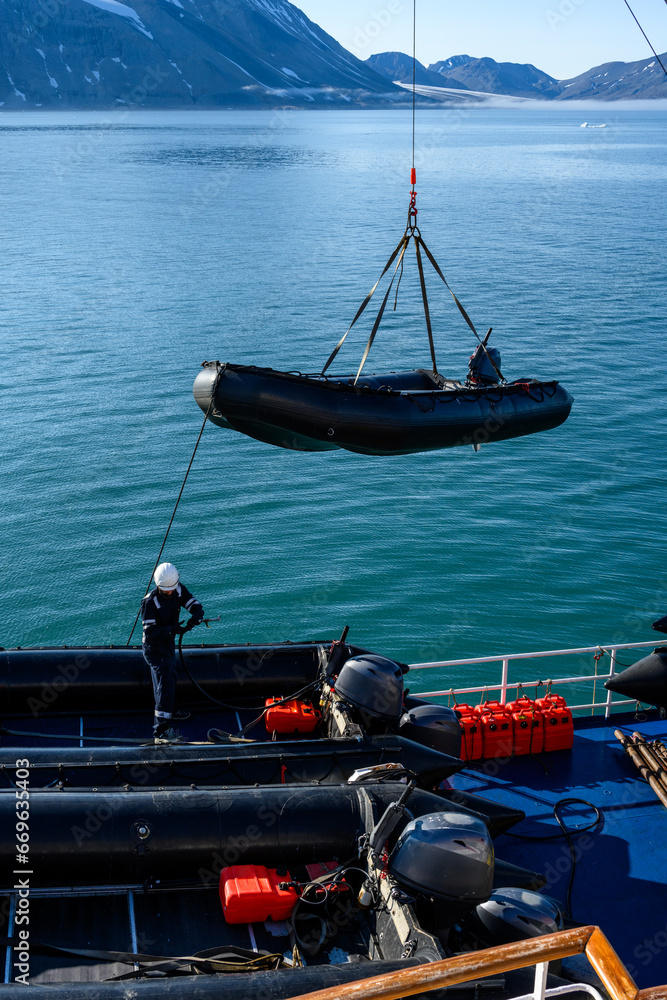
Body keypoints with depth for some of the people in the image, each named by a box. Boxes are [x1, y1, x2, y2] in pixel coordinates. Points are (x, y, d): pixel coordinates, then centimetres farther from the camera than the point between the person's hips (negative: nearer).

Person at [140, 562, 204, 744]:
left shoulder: (179, 589, -8)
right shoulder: (150, 602, -27)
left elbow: (195, 605, -9)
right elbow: (150, 632, -28)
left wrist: (195, 616, -32)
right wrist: (172, 629, -39)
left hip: (169, 643, 8)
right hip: (155, 647, -8)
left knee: (170, 677, 25)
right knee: (165, 684, -14)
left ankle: (167, 711, 49)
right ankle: (161, 730, -15)